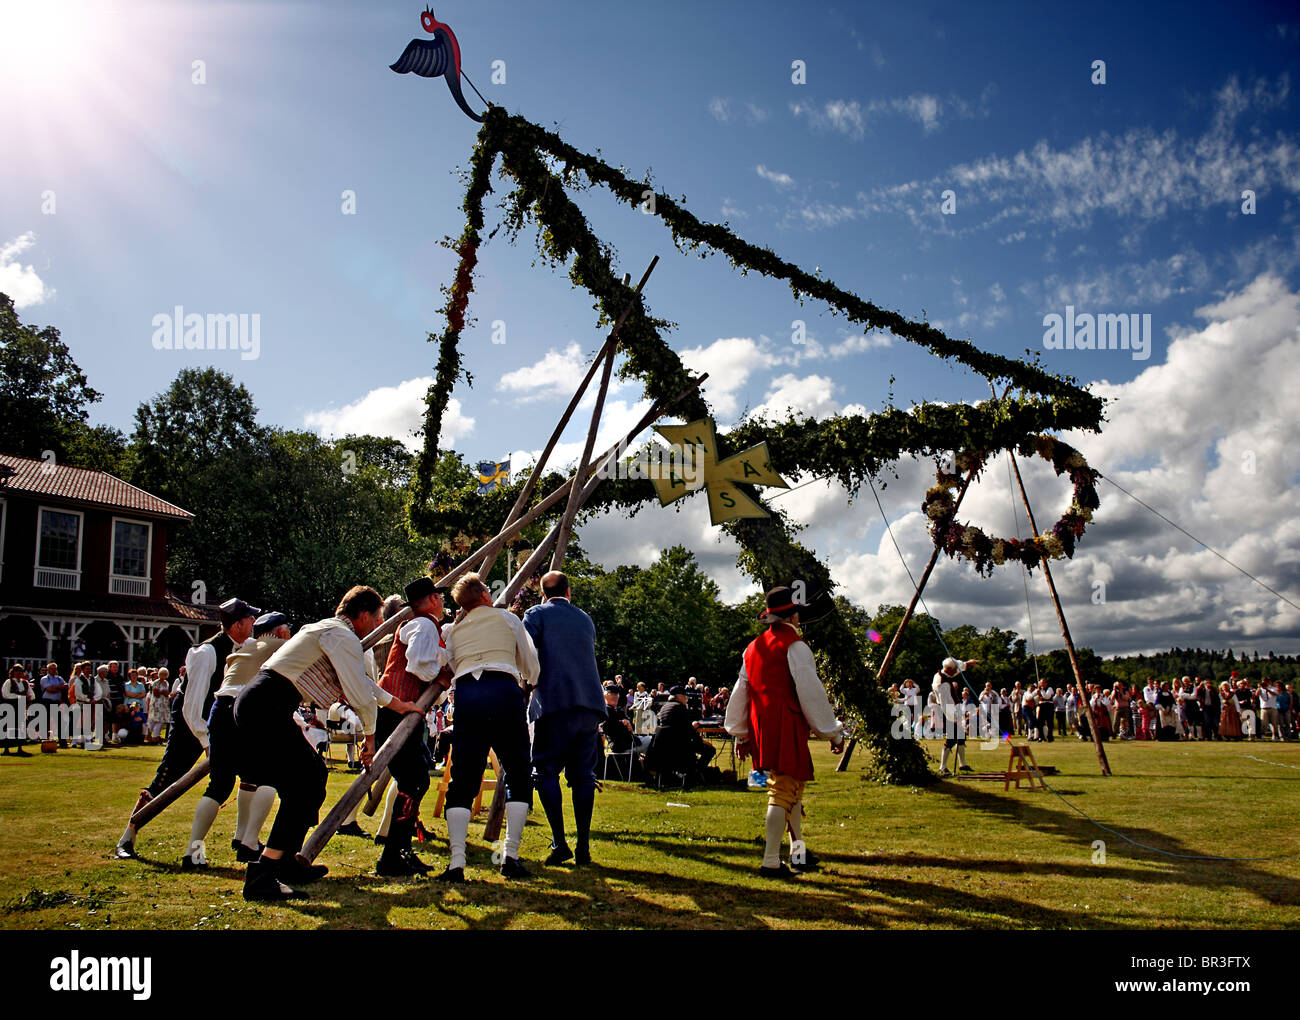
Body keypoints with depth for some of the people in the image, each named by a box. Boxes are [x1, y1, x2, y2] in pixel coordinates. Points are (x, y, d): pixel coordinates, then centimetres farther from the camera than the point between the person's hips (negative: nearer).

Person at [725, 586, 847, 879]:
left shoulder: (753, 648, 13)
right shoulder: (794, 646, -10)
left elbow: (741, 690, 16)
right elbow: (811, 692, -11)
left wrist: (741, 734, 23)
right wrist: (834, 732, -4)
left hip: (761, 728, 8)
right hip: (787, 728, -8)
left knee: (794, 783, 21)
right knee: (783, 790, -6)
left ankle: (798, 851, 29)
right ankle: (771, 862, -7)